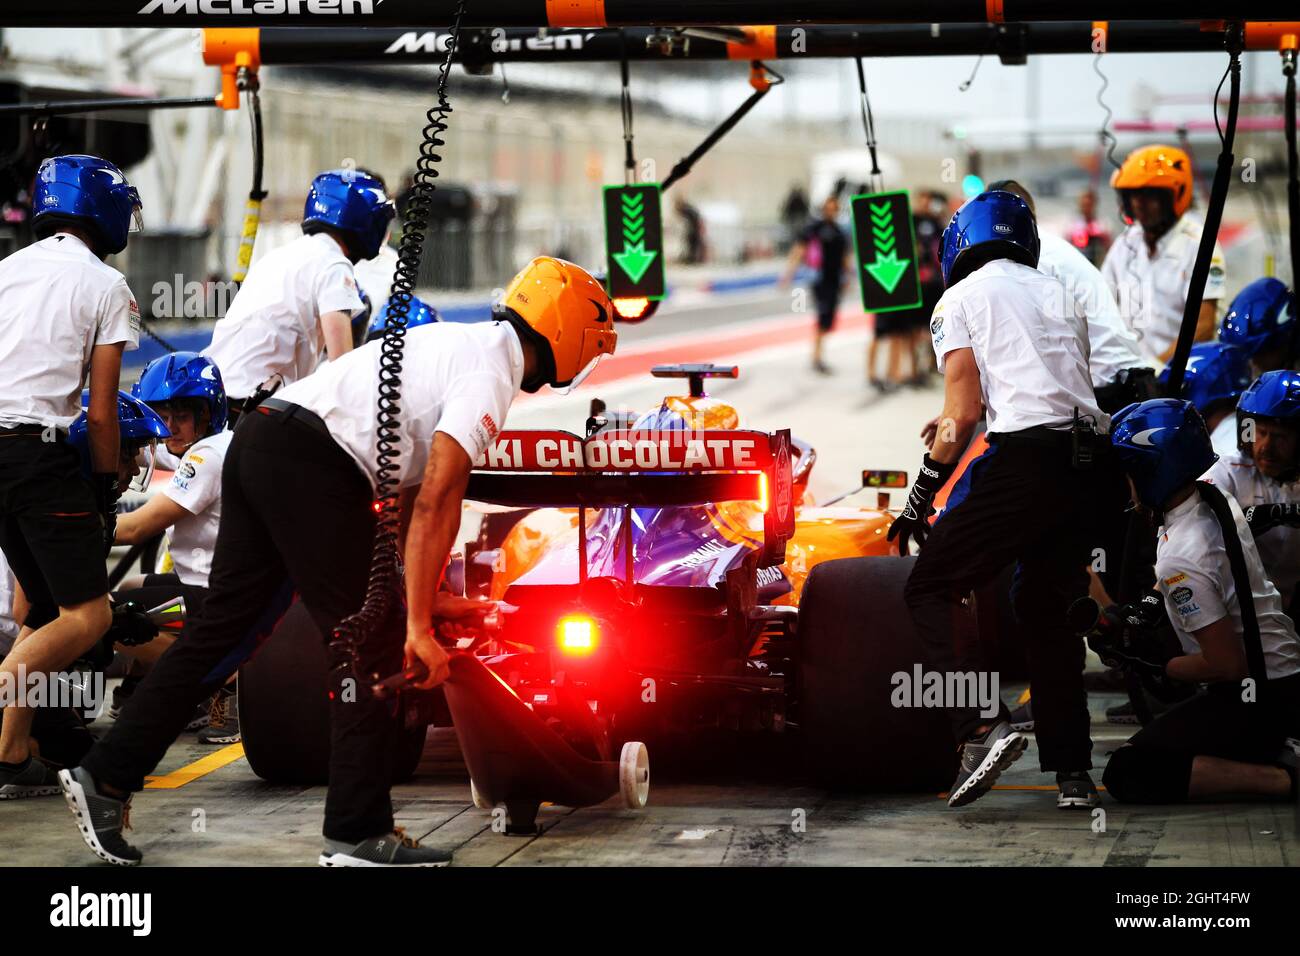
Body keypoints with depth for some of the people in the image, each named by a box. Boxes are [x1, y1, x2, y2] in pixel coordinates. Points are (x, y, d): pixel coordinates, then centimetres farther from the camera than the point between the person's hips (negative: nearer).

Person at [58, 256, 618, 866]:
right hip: (309, 463, -10)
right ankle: (358, 834, 2)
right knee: (370, 643, -1)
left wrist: (423, 596, 27)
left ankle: (106, 777, 15)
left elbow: (409, 491, 28)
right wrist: (417, 627, -13)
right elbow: (435, 503, -14)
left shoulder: (457, 344, 24)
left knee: (223, 627, 13)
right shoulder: (491, 374, -6)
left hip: (258, 442, 10)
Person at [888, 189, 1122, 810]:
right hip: (1090, 465, 6)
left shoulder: (961, 299, 8)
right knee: (1049, 607, 17)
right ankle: (1073, 771, 12)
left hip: (1027, 459, -6)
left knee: (932, 589, 2)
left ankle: (982, 729, -16)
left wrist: (921, 498, 5)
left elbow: (963, 412, -1)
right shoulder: (1060, 297, 25)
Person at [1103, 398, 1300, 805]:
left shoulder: (1180, 563, -25)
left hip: (1257, 699, -9)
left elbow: (1228, 663, -22)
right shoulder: (1219, 499, 1)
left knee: (1127, 774, -14)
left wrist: (1160, 669, -9)